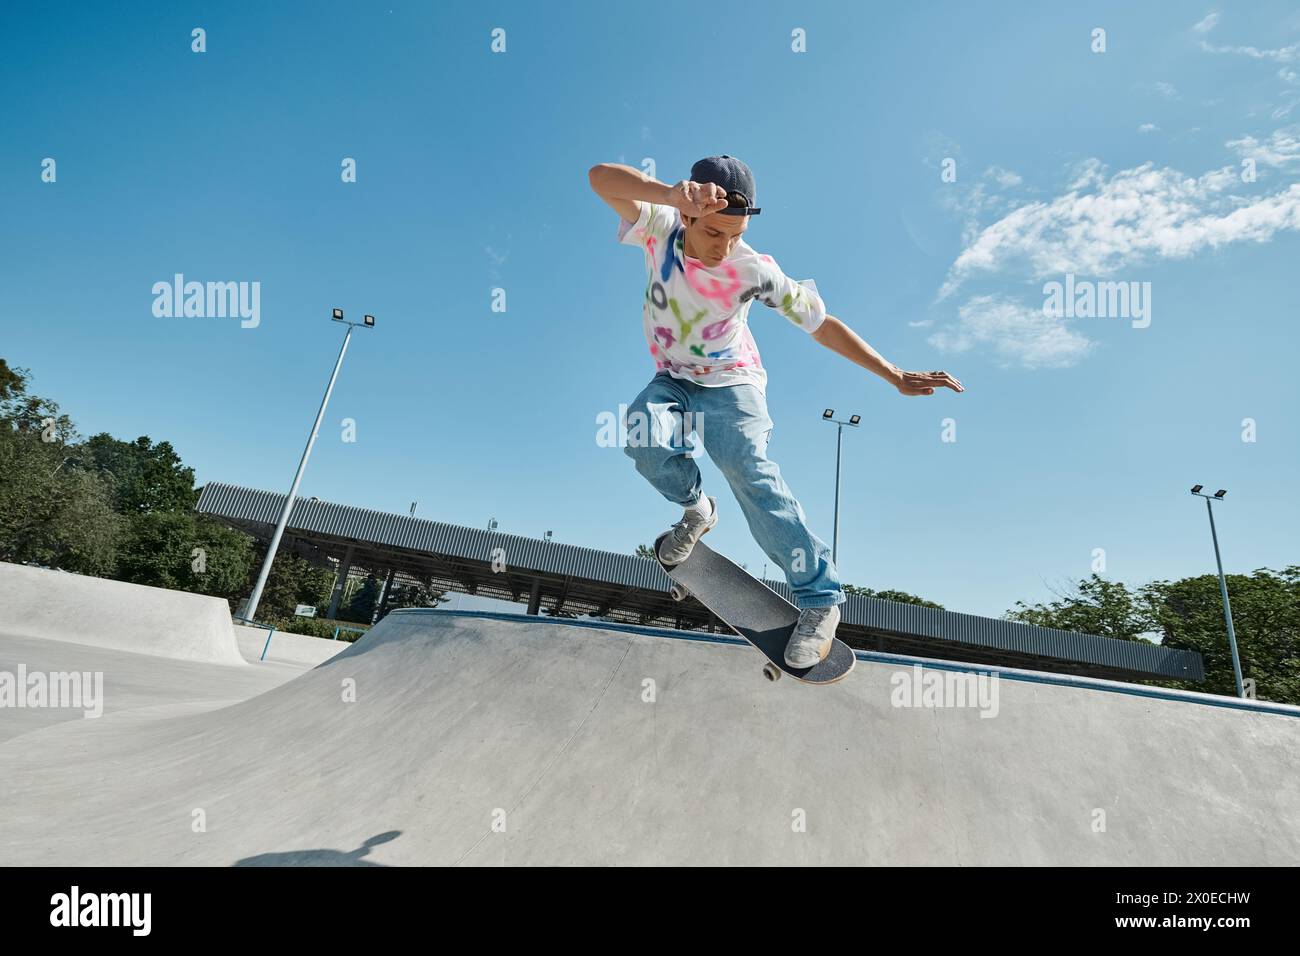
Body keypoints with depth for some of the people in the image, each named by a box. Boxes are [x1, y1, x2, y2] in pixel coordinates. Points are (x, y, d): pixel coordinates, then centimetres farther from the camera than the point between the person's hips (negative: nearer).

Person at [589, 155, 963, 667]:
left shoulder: (754, 271, -20)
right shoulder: (661, 230, -17)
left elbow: (823, 324, -13)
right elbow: (601, 177, -33)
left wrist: (895, 376, -16)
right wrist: (674, 194, -55)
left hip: (730, 382, -2)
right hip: (671, 380, 3)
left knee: (747, 466, -27)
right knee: (645, 436, -29)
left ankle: (820, 596, -16)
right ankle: (696, 509, 5)